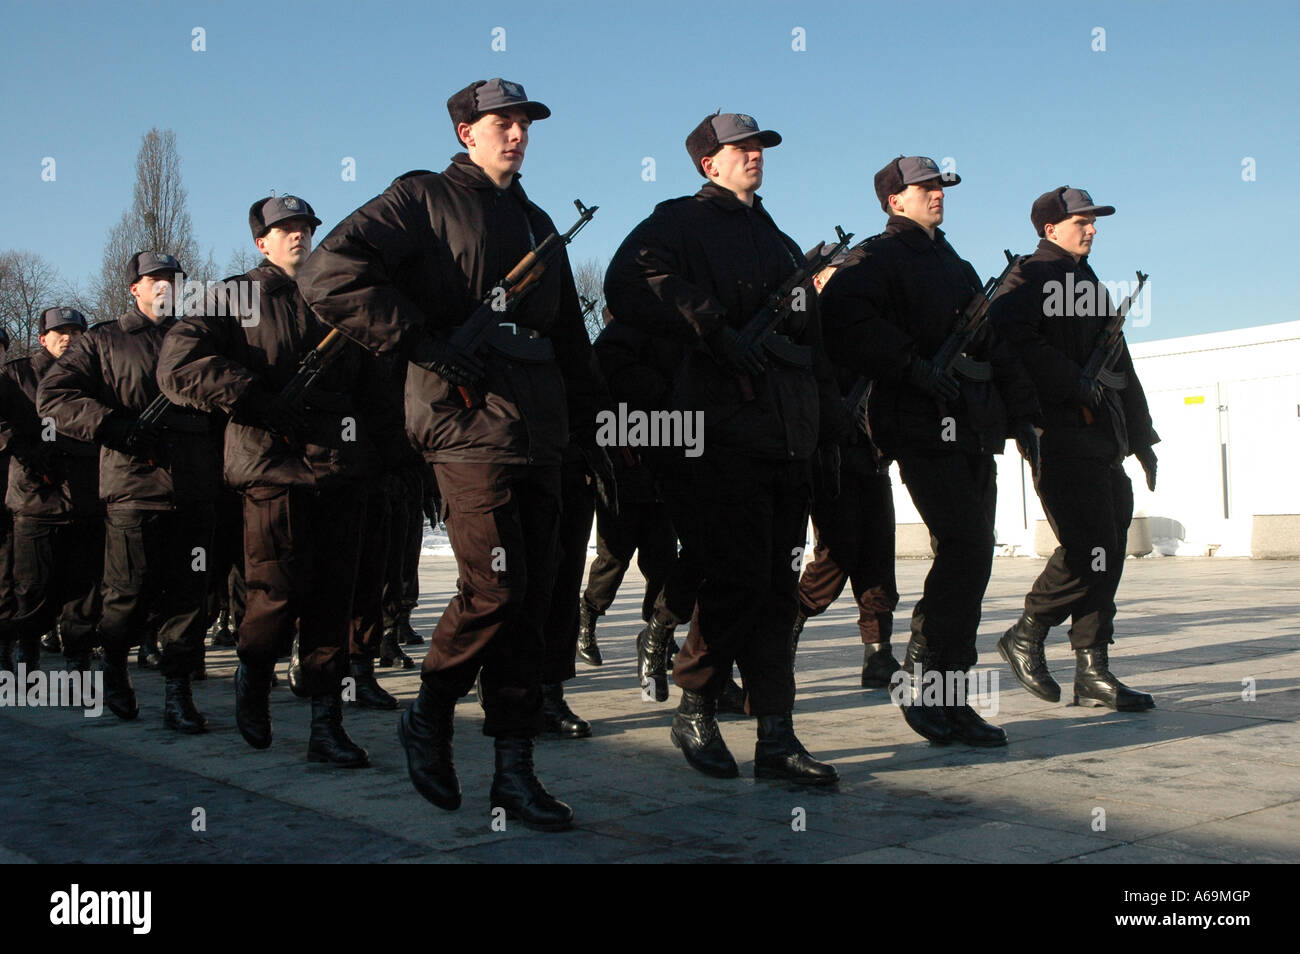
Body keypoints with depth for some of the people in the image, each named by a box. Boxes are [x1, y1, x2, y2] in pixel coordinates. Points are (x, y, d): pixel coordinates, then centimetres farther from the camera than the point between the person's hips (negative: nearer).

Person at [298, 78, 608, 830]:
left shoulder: (537, 223, 26)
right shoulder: (425, 199, 5)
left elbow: (570, 336, 28)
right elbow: (331, 273, -9)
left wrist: (586, 424, 19)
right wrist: (421, 340, -13)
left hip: (539, 429, 7)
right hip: (469, 419, -6)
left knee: (532, 599, 3)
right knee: (495, 588, -12)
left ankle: (516, 768, 10)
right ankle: (430, 719, 13)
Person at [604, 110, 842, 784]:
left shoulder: (780, 243, 28)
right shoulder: (682, 222, 6)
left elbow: (813, 341, 30)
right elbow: (629, 286, -13)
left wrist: (827, 424, 20)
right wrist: (716, 330, -17)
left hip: (789, 440, 7)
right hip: (724, 432, -7)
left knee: (776, 588, 4)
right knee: (738, 580, -10)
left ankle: (776, 739, 6)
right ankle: (694, 709, 11)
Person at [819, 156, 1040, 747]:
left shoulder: (955, 266, 27)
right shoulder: (875, 260, 1)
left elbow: (995, 344, 28)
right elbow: (845, 322, -17)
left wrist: (1020, 412, 20)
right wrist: (912, 365, -24)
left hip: (972, 431, 8)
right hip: (924, 430, -8)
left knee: (970, 558, 5)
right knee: (965, 550, -16)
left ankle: (949, 698, 13)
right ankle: (924, 683, -4)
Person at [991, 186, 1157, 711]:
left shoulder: (1091, 287, 26)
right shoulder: (1030, 278, -1)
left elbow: (1120, 366, 28)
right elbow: (1012, 339, -20)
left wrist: (1140, 435, 22)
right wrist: (1076, 384, -20)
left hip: (1103, 439, 9)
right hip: (1061, 437, -9)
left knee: (1106, 554, 4)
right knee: (1088, 548, -15)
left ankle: (1092, 672, 8)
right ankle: (1025, 635, 4)